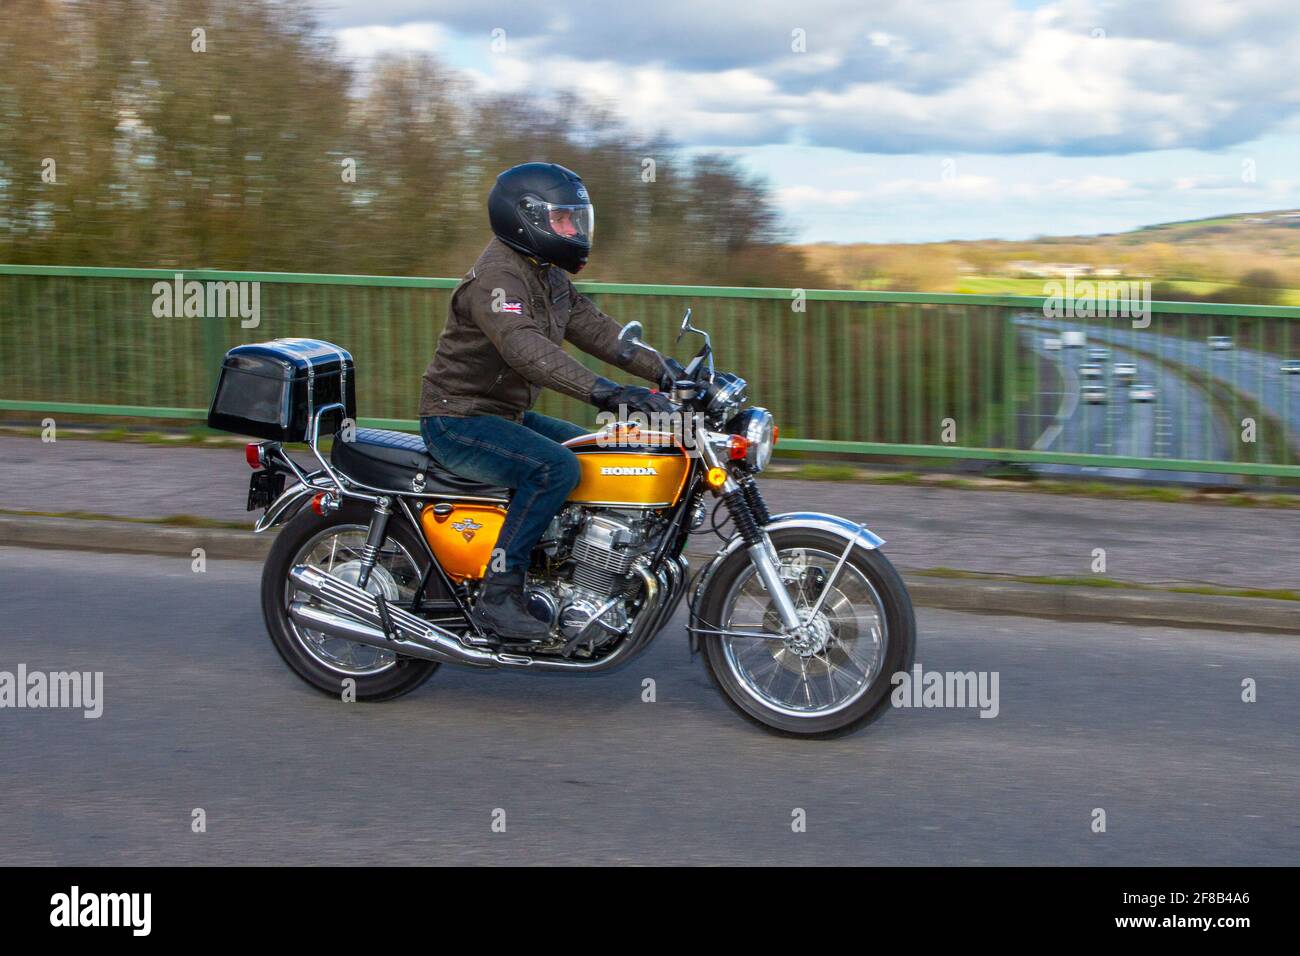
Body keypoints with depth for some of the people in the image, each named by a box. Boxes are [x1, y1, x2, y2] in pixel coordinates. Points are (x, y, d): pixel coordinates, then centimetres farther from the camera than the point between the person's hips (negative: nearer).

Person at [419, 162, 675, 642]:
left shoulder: (550, 277, 12)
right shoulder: (497, 275, -21)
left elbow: (596, 329, 11)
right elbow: (525, 347, -37)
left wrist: (666, 372, -1)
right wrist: (604, 391, -47)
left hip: (505, 415, 10)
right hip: (458, 420, -10)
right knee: (555, 467, -29)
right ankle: (498, 594, -26)